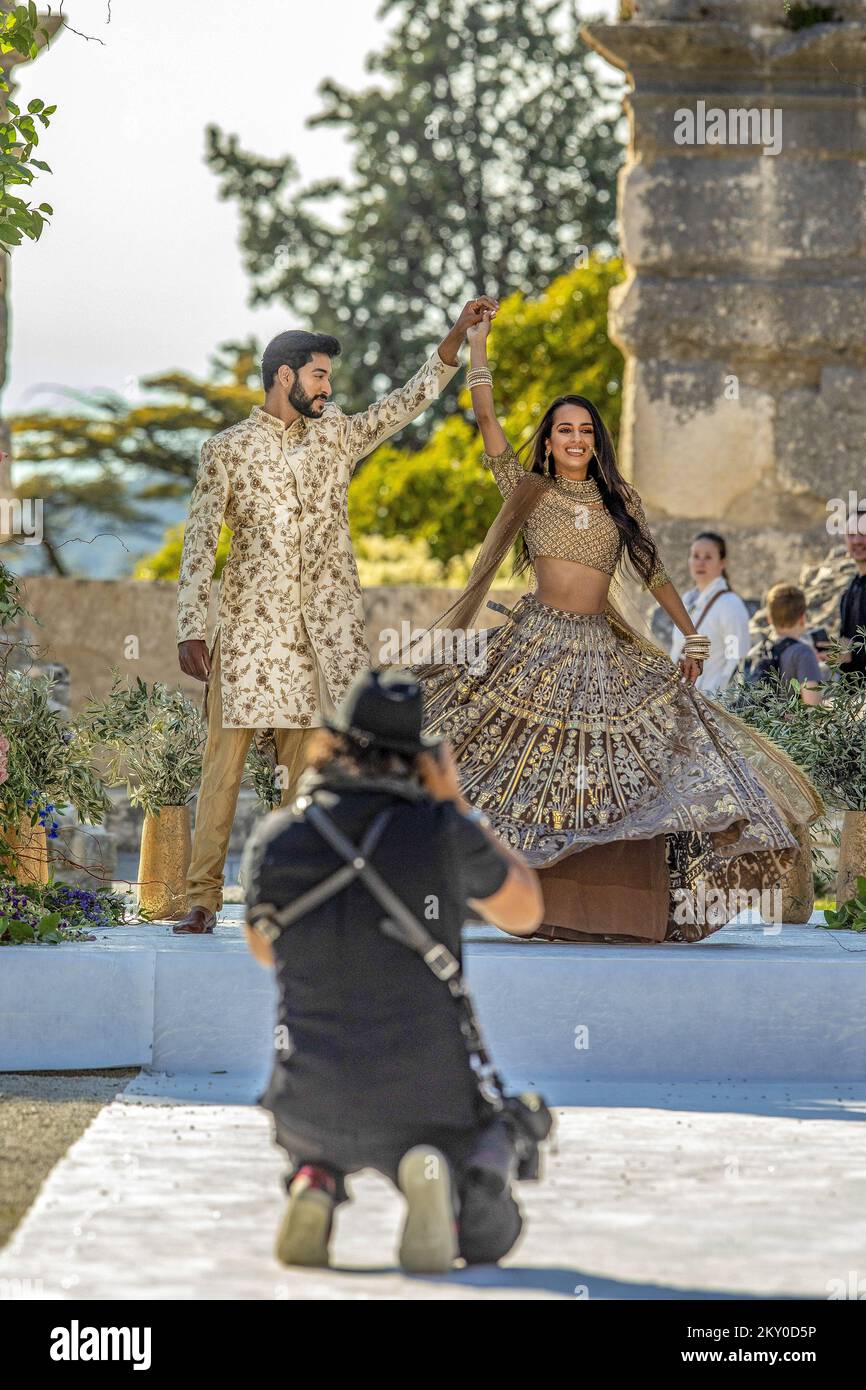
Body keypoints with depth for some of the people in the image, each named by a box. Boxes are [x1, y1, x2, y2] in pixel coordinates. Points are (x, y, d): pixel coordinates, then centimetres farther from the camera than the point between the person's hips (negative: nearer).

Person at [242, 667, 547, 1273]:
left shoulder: (274, 840, -5)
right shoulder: (443, 831, -11)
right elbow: (525, 912, 9)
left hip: (315, 1104, 3)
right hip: (426, 1104, -2)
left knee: (317, 1144, 41)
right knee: (490, 1240, 24)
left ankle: (314, 1186, 3)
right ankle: (435, 1178, -12)